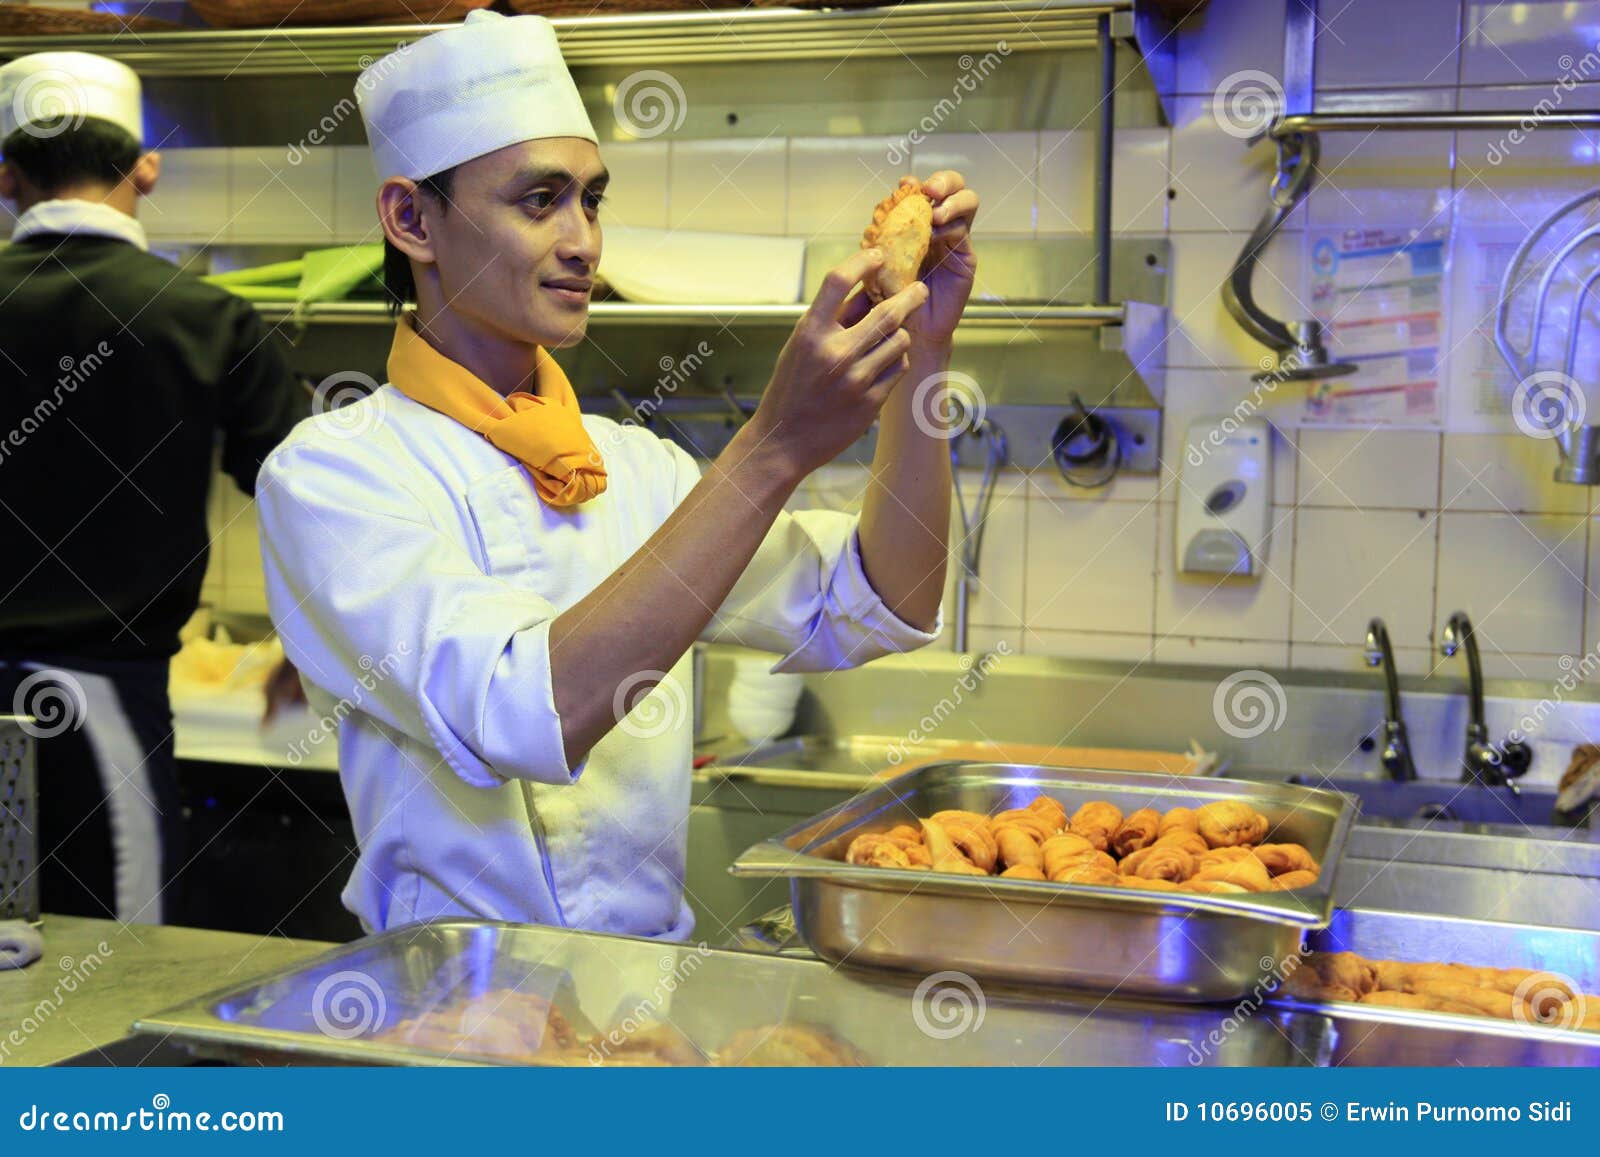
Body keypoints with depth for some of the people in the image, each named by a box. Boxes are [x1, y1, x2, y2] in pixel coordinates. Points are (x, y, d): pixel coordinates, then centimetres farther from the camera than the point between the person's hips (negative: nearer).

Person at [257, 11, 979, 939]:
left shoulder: (636, 466, 12)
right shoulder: (334, 472, -8)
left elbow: (874, 612, 7)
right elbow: (522, 713, -24)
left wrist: (923, 349, -3)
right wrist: (773, 450, -25)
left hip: (655, 967, 5)